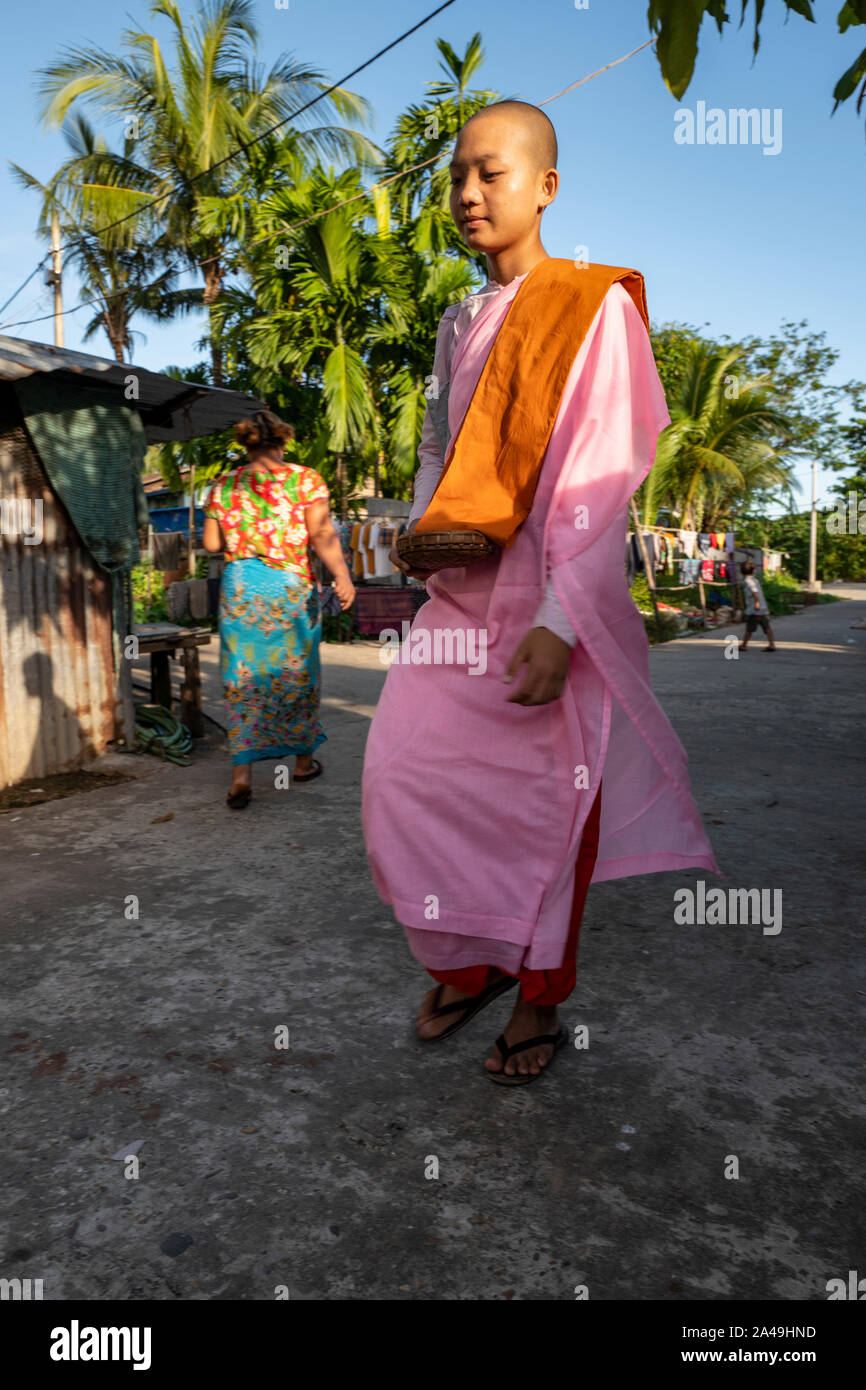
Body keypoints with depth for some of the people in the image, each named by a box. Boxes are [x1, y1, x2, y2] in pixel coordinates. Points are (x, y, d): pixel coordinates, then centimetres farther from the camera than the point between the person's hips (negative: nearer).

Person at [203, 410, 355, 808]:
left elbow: (211, 543, 8)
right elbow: (321, 534, -12)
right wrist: (342, 577, -12)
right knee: (296, 673, 12)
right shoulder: (304, 479, -3)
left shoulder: (223, 486, 4)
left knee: (242, 680, 5)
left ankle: (241, 771, -4)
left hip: (239, 588, 2)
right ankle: (304, 759, 26)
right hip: (290, 587, -1)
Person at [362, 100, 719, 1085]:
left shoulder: (593, 307, -4)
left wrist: (560, 621, -20)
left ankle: (539, 1001, 23)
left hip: (552, 595, -6)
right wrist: (423, 533, 3)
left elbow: (601, 477, -13)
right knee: (404, 773, 2)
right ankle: (464, 964, 25)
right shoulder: (458, 323, 17)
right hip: (459, 591, 6)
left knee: (546, 797, 1)